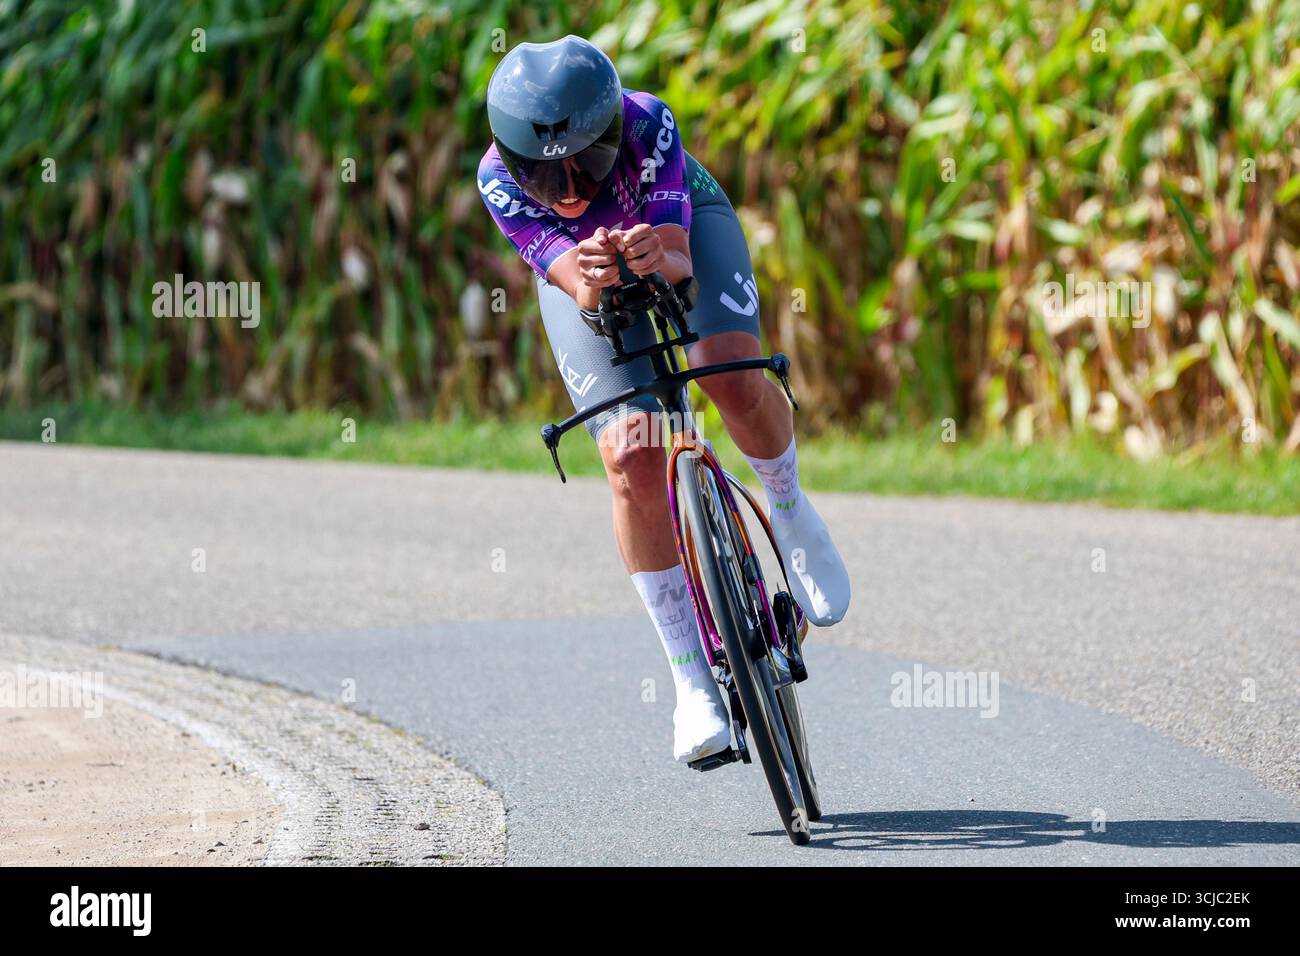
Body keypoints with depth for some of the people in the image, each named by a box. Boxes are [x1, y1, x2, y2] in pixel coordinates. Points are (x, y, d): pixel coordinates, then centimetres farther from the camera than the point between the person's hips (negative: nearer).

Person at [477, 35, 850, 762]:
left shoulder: (645, 122, -37)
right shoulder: (500, 178, -35)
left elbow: (679, 259, -40)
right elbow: (581, 291, -40)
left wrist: (660, 256, -64)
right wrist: (589, 276, -63)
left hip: (681, 221, -1)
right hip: (582, 262, 1)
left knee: (733, 377, -30)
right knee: (632, 460, -16)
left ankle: (789, 509, 3)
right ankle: (694, 680, -8)